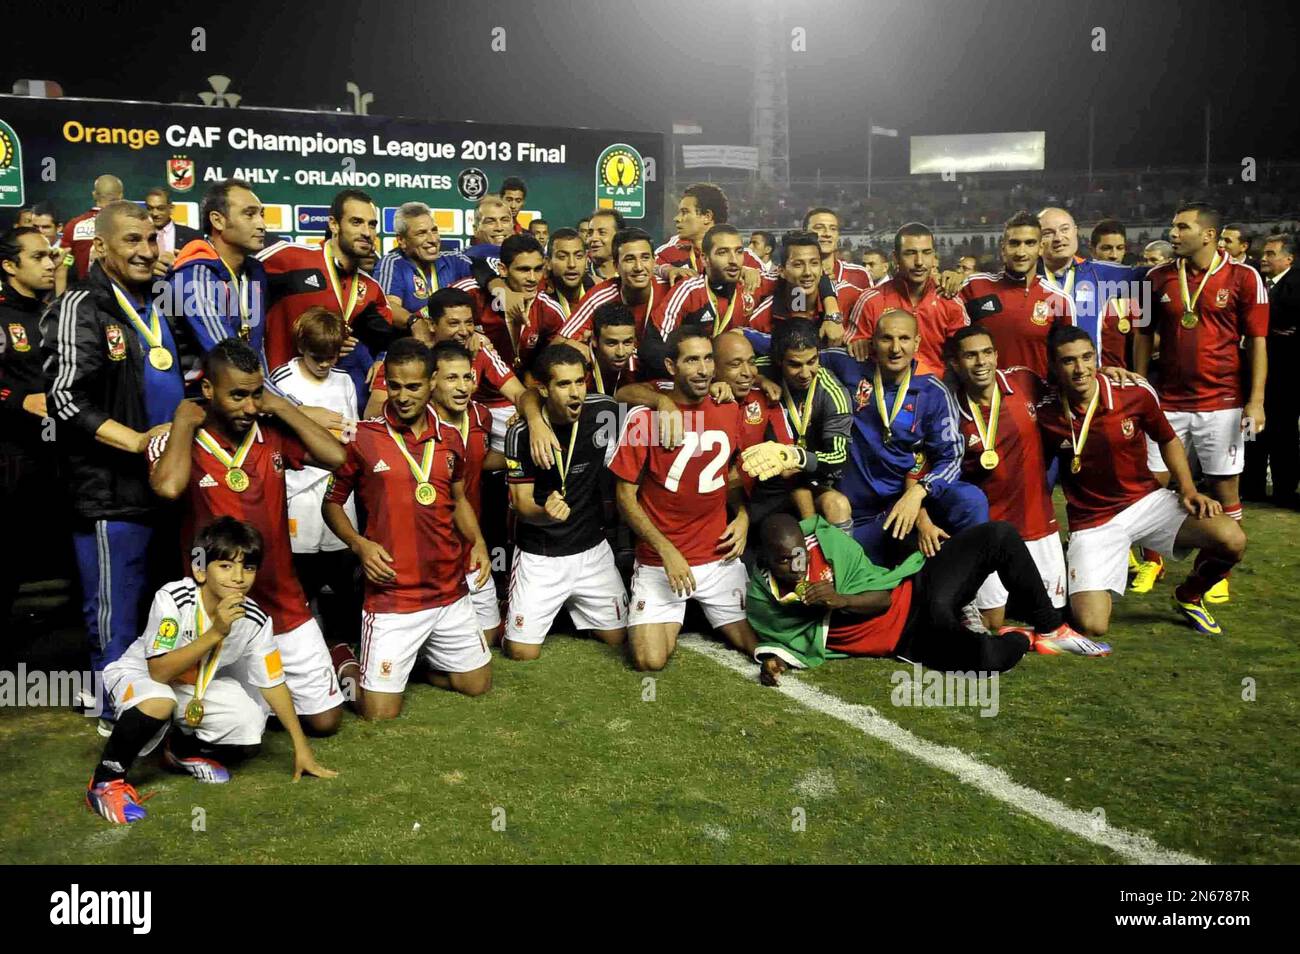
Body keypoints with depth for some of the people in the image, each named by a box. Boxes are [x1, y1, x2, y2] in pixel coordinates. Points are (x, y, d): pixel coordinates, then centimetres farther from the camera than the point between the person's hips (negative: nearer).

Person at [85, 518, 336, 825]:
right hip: (138, 675, -5)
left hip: (199, 687, 5)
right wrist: (216, 632, -41)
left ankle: (184, 750, 16)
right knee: (159, 702, -38)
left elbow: (273, 684, -8)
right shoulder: (172, 599, -31)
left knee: (249, 731, -16)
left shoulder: (256, 621, -19)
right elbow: (159, 672, -32)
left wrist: (301, 747, -6)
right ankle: (106, 780, -14)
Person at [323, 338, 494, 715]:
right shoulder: (362, 438, -9)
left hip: (451, 593, 5)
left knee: (478, 684, 16)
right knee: (379, 713, -4)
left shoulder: (450, 438, 6)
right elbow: (331, 503, 1)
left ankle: (415, 659, 38)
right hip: (392, 596, -5)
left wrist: (478, 542, 3)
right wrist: (359, 544, -15)